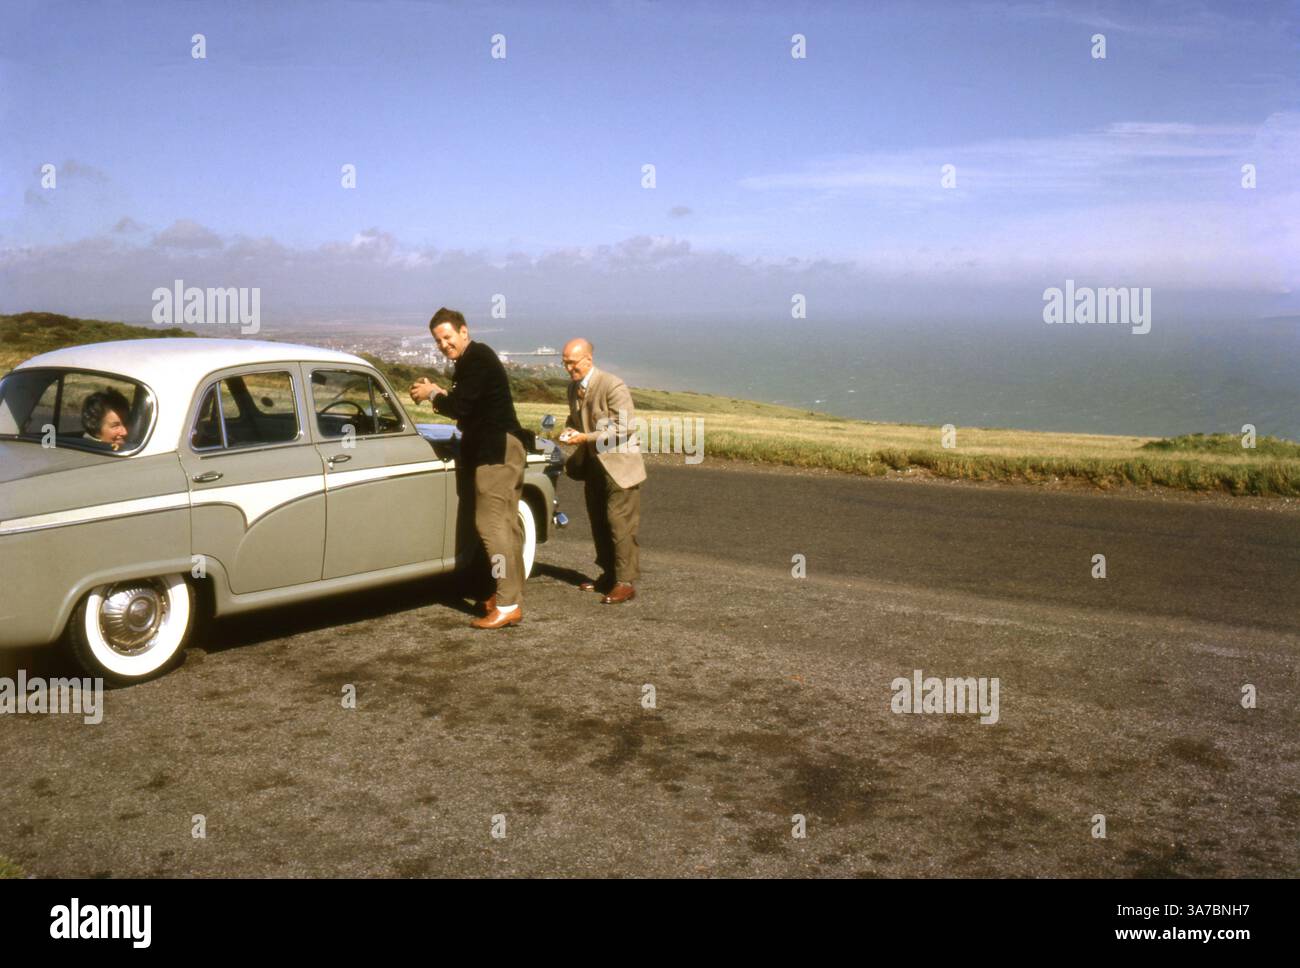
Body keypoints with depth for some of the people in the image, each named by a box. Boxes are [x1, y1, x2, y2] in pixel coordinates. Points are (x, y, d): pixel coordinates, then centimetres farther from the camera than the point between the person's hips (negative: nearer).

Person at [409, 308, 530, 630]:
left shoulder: (477, 358, -12)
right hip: (501, 447, 11)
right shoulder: (475, 359, 19)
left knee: (491, 524, -14)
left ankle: (508, 605, -15)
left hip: (496, 451, -11)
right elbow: (470, 406, 22)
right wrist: (438, 393, 10)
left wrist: (431, 395, -1)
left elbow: (460, 407, -17)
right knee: (505, 525, 11)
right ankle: (510, 595, 17)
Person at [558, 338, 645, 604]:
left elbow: (625, 426, -23)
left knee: (620, 524, -8)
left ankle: (625, 583, -4)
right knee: (599, 523, 15)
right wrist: (570, 431, -1)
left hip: (619, 465, -8)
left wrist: (588, 437, -25)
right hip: (593, 464, 9)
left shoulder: (613, 386, -19)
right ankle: (609, 575, 27)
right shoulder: (573, 388, 7)